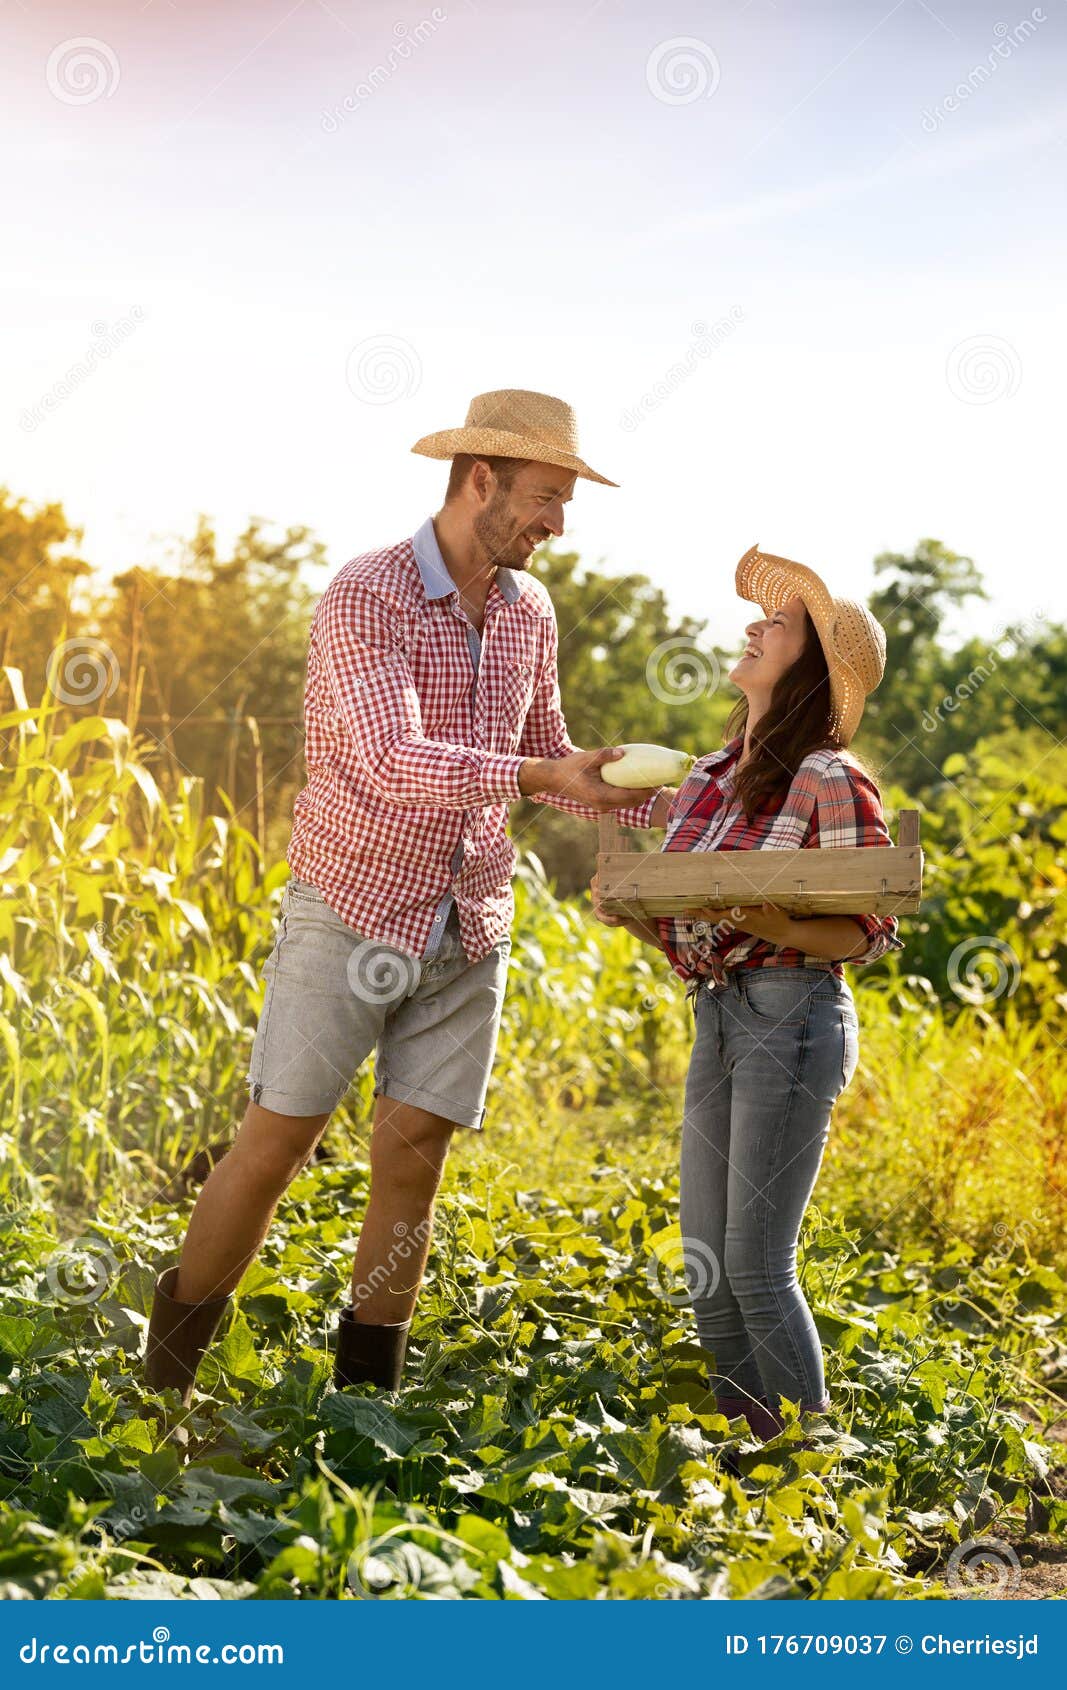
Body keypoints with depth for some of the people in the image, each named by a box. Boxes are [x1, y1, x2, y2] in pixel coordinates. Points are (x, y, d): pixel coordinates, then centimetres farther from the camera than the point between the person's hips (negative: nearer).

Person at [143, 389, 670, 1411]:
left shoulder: (529, 612, 6)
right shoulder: (364, 598, -16)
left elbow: (544, 760, 18)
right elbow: (393, 762, -28)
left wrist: (671, 808, 5)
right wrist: (542, 776, -37)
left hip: (468, 931, 5)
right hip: (355, 914, -5)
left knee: (412, 1154, 3)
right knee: (277, 1141, -2)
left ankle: (362, 1403, 14)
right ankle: (163, 1384, 15)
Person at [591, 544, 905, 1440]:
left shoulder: (828, 781, -10)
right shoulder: (707, 777, 11)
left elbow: (872, 934, -9)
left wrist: (774, 925, -24)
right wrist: (631, 916, -1)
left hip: (794, 1016, -8)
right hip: (716, 1018, 8)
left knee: (756, 1266, -6)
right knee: (706, 1268, 10)